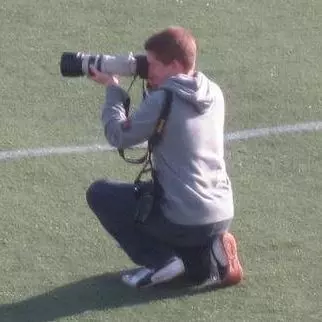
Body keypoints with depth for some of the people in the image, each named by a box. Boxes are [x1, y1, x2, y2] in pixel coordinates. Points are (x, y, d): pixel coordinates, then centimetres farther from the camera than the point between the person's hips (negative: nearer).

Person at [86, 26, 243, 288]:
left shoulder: (163, 99, -16)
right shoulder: (214, 93, 6)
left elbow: (119, 136, -5)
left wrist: (112, 88, 6)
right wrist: (154, 86, 10)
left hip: (184, 221, -7)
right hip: (223, 215, 7)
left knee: (99, 194, 12)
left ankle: (160, 260, 1)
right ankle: (214, 255, 5)